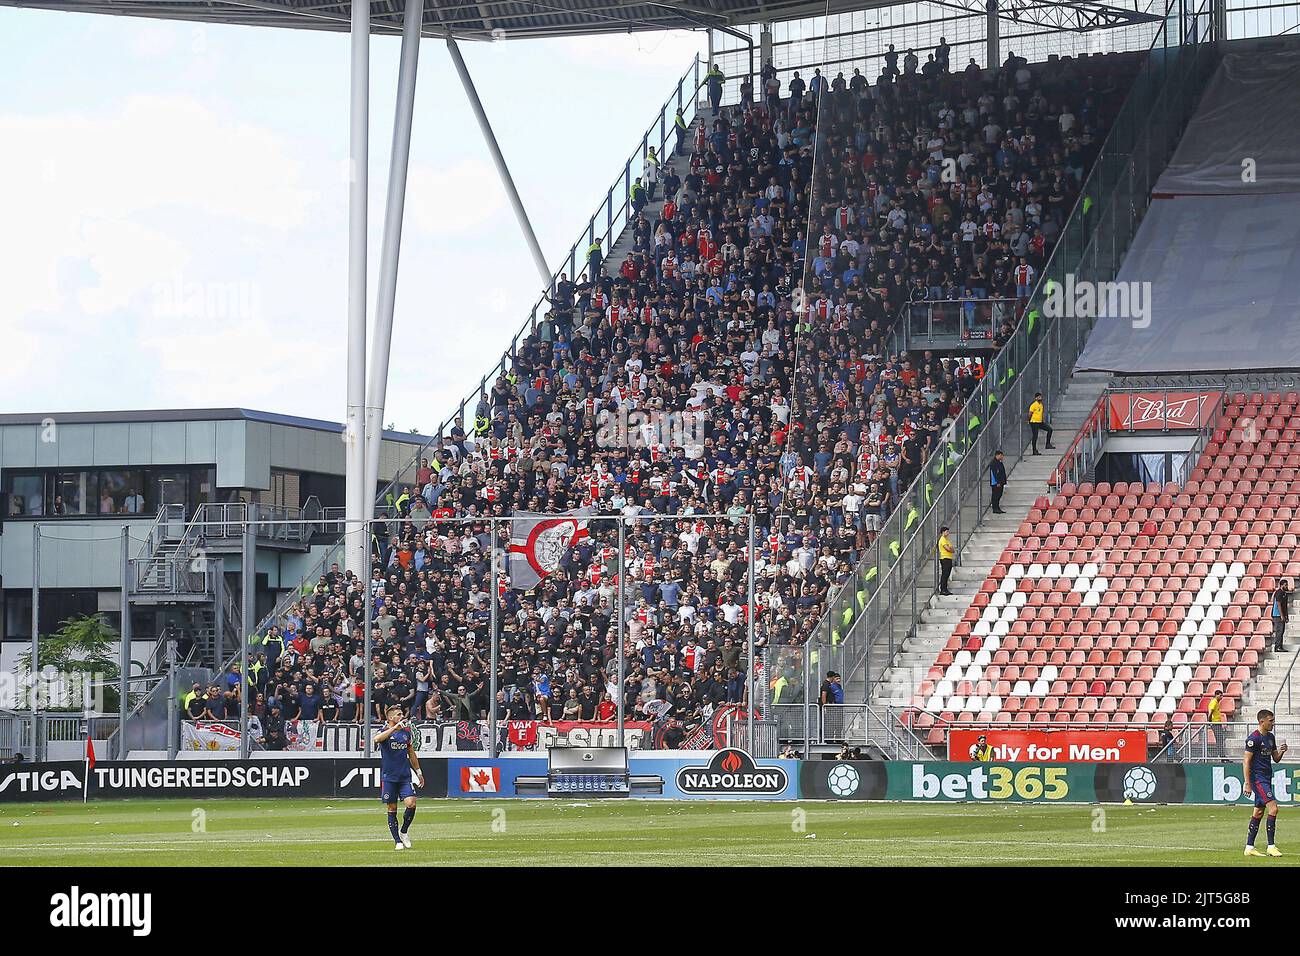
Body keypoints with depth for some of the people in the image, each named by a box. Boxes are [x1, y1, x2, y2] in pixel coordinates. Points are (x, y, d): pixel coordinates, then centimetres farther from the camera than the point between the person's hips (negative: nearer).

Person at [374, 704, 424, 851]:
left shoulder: (406, 731, 11)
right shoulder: (385, 732, -4)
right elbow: (377, 739, -29)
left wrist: (418, 772, 22)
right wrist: (395, 728, -31)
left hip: (405, 776, 3)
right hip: (389, 777, -3)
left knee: (411, 803, -14)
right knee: (392, 809, 2)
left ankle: (404, 831, 9)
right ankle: (397, 840, 11)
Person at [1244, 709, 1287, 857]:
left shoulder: (1270, 737, 14)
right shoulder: (1254, 738, -13)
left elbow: (1276, 758, 21)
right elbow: (1246, 761, -14)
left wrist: (1281, 751, -2)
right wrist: (1247, 784, -19)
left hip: (1267, 778, 9)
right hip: (1258, 778, -9)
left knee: (1259, 812, 10)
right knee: (1273, 808, -16)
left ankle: (1249, 847, 15)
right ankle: (1271, 846, -13)